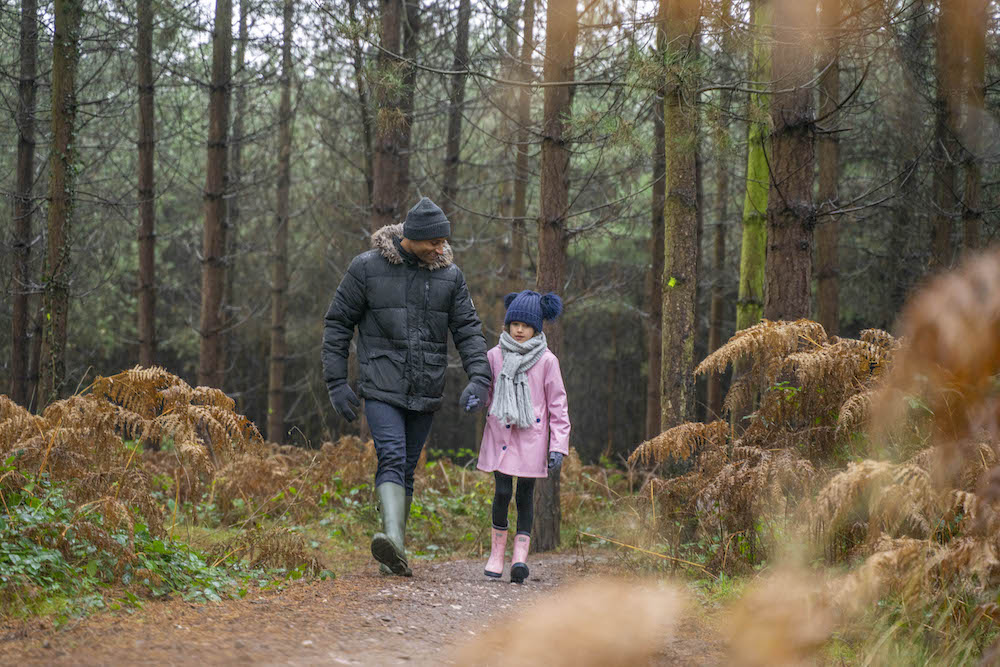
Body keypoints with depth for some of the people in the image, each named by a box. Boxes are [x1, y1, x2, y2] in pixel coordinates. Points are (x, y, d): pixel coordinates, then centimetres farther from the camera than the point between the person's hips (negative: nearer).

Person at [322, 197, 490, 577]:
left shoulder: (449, 275, 6)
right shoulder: (367, 268, -4)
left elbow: (468, 329, 8)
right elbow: (337, 323, 2)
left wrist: (479, 377, -8)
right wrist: (336, 383, -2)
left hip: (425, 393, 4)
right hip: (381, 389, -4)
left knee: (407, 470, 8)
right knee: (392, 458, -22)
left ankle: (392, 556, 15)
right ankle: (394, 539, -37)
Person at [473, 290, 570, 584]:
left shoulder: (546, 361, -1)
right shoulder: (495, 356, 4)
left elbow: (558, 406, 1)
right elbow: (487, 389, 15)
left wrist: (558, 447, -5)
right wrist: (474, 400, -10)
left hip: (531, 437, -1)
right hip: (500, 435, 1)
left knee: (525, 494, 0)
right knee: (502, 492, -6)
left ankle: (520, 556, 2)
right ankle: (497, 553, 10)